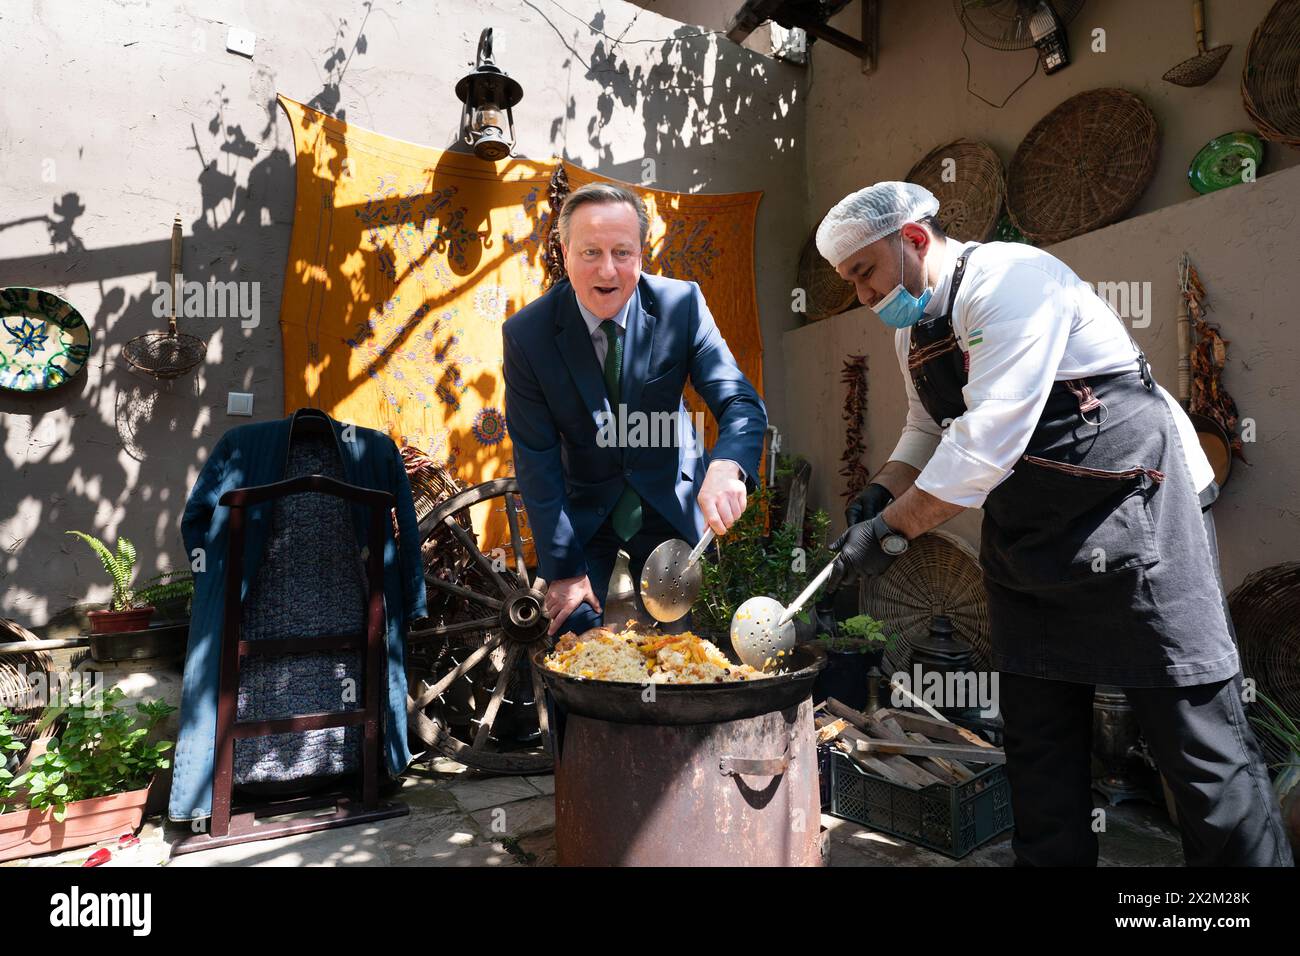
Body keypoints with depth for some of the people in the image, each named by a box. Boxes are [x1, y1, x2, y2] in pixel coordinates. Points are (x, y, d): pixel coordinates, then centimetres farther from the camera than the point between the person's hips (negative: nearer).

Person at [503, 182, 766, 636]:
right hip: (582, 509, -1)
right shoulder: (526, 333, -18)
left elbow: (741, 403, -22)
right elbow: (537, 459, -14)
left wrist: (727, 466, -46)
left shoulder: (683, 304, -16)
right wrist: (563, 568, -14)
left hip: (668, 503, 1)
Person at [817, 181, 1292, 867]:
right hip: (1024, 547, 8)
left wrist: (890, 530, -21)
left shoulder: (1008, 278, -17)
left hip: (1133, 520, -8)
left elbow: (989, 439, -26)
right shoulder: (911, 328, 11)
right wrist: (882, 491, 0)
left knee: (1197, 737, -2)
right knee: (1037, 737, 12)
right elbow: (928, 432, 19)